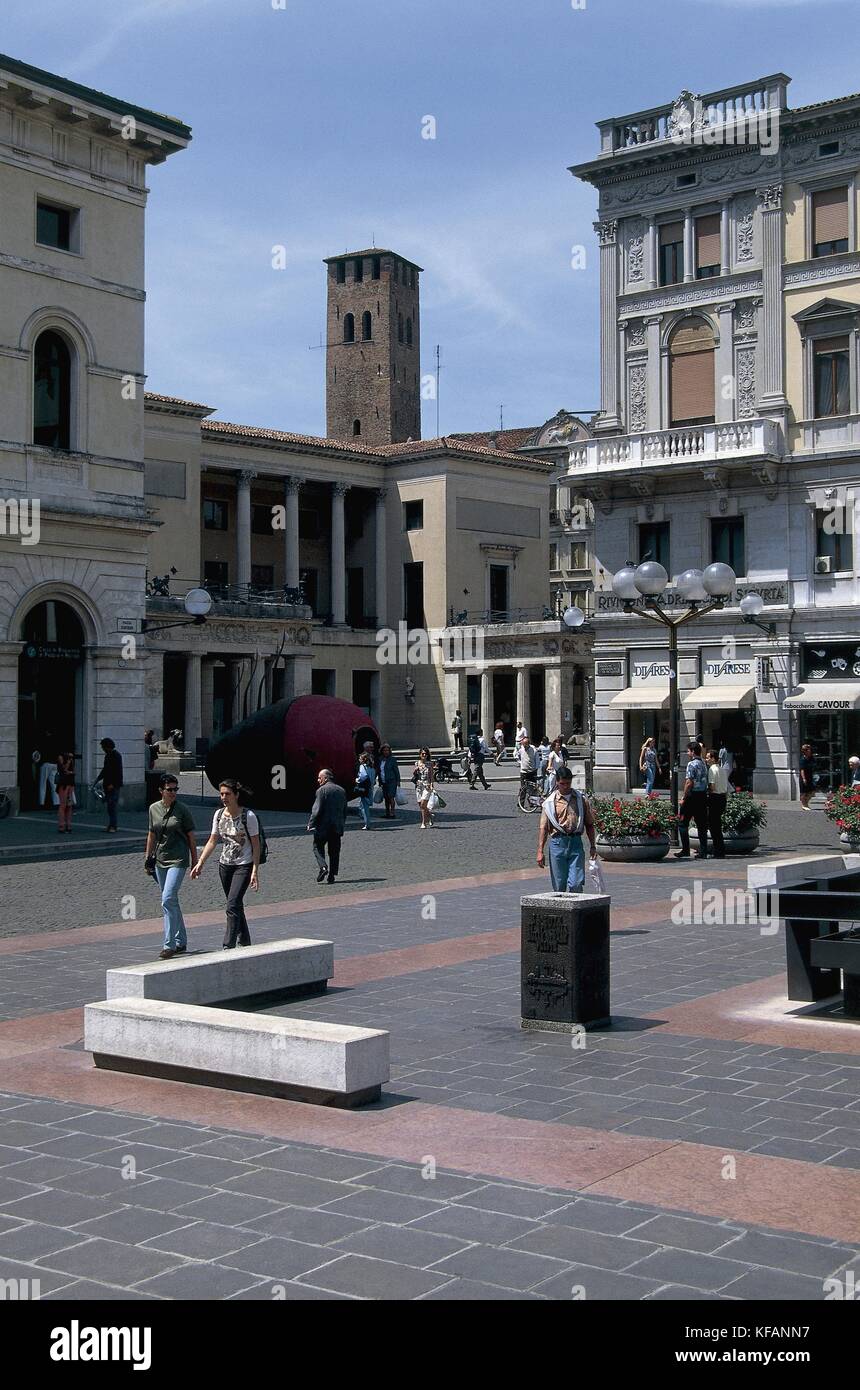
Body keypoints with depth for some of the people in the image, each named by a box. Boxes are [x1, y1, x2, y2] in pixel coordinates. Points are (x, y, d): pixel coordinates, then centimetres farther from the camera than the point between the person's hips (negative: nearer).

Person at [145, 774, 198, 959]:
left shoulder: (182, 809, -6)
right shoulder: (154, 808, 6)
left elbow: (191, 836, -2)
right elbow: (151, 835, 16)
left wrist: (194, 861, -2)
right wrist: (148, 858, 16)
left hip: (178, 860, -5)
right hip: (160, 860, 6)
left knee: (168, 900, -17)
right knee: (171, 902, 13)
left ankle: (169, 945, -15)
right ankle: (181, 943, 24)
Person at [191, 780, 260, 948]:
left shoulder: (248, 816, -12)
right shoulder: (219, 815, 3)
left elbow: (256, 845, -10)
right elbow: (212, 841, 9)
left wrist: (255, 871, -16)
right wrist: (200, 863, -1)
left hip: (243, 866, -6)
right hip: (225, 865, 6)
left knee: (233, 905, -16)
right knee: (236, 906, 13)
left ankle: (228, 948, -16)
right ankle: (245, 942, 27)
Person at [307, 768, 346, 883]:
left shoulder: (321, 790, -10)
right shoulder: (341, 790, 11)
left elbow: (317, 810, -15)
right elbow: (345, 810, 14)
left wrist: (311, 824, -8)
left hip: (323, 826, -5)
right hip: (337, 826, 6)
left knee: (318, 847, 7)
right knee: (334, 851, 10)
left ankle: (323, 867, -13)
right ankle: (332, 875, 8)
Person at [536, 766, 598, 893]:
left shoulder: (582, 800, 9)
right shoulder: (550, 802, 4)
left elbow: (589, 825, 15)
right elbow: (543, 828, 1)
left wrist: (593, 846, 9)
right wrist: (540, 851, -7)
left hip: (576, 842, 1)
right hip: (557, 843, -1)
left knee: (576, 884, -8)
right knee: (559, 886, 3)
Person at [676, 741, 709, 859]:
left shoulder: (692, 764, -11)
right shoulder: (703, 764, 13)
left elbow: (689, 782, -17)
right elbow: (705, 782, 13)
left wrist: (684, 798, -11)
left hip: (692, 796, -7)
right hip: (703, 796, 7)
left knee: (683, 823, 2)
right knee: (702, 825, 8)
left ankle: (685, 850, -1)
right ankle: (703, 852, 7)